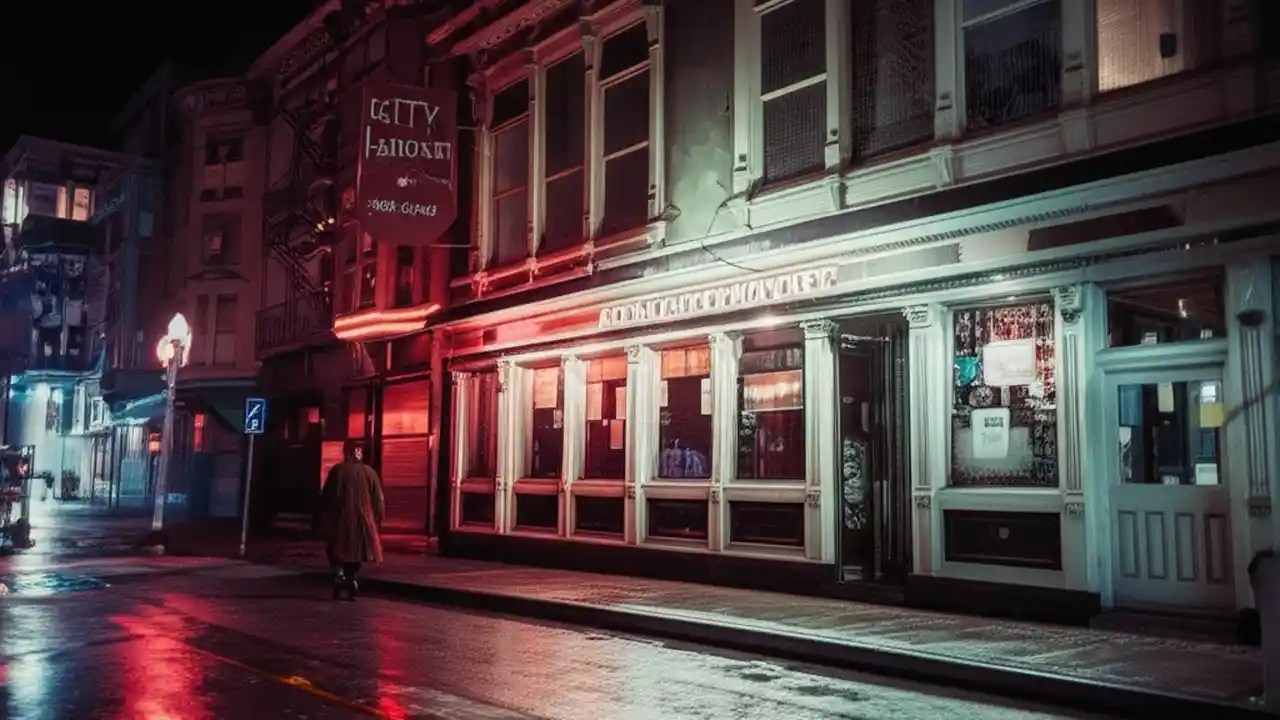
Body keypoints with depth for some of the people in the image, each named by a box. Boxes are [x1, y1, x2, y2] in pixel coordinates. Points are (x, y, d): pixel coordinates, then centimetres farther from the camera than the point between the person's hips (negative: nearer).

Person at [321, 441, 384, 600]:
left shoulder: (337, 471, -4)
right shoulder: (369, 472, 0)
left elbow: (327, 497, -2)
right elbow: (378, 500, 3)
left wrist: (325, 516, 7)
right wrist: (376, 519, 14)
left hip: (340, 519, -2)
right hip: (363, 520, 2)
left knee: (337, 551, 12)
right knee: (354, 551, 13)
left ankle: (339, 574, -12)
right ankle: (351, 584, 12)